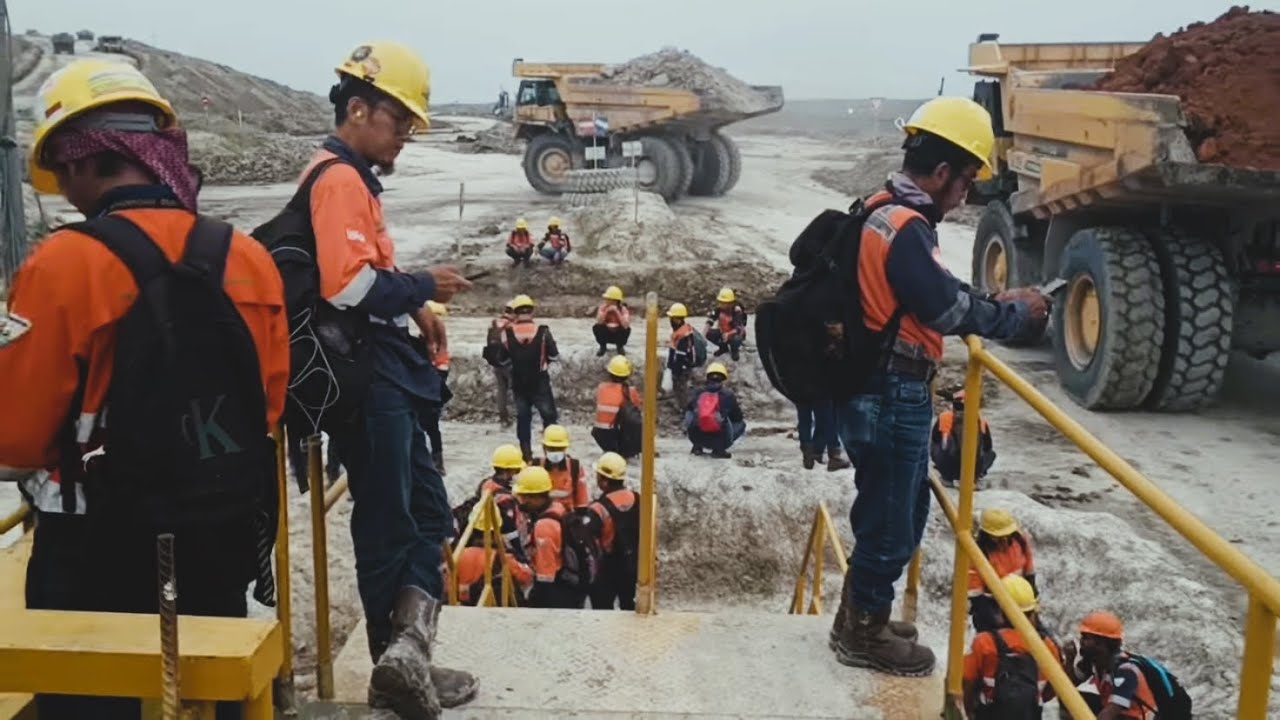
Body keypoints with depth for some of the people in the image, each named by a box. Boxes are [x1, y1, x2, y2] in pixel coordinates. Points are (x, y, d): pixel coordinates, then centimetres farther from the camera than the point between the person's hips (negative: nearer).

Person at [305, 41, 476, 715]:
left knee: (427, 516, 12)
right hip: (371, 381, -10)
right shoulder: (340, 180, -14)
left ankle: (404, 656, 12)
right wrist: (420, 286, -14)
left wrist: (409, 308, 11)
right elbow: (348, 284, -26)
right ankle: (401, 658, 12)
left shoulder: (348, 179, 19)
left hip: (385, 380, 10)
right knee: (388, 526, 0)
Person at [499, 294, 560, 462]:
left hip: (519, 382, 2)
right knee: (549, 415, 10)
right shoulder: (542, 331, -13)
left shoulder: (508, 333, -9)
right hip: (540, 382, -2)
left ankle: (527, 454, 15)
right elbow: (554, 355, -3)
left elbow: (502, 359, 0)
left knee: (523, 418, 13)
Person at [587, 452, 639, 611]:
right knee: (628, 606, 21)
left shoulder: (599, 508, -23)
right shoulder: (636, 500, -4)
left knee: (603, 612, 5)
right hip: (631, 565, 6)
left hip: (606, 568, -6)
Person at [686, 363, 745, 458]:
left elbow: (687, 411, 19)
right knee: (741, 423, 20)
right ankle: (719, 450, 1)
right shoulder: (728, 395, 1)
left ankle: (698, 446, 17)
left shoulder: (699, 393, 7)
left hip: (696, 438, 3)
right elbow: (738, 417, 10)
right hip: (718, 439, -3)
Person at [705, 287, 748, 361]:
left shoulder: (737, 311, -31)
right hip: (723, 331, 5)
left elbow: (739, 328, -39)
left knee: (736, 340, -39)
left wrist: (728, 334, -56)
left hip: (735, 333, -5)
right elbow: (711, 319, -11)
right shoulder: (719, 308, -14)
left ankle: (734, 350, 2)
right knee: (709, 334, -17)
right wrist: (707, 327, -33)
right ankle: (723, 347, 13)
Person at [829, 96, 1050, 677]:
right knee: (890, 520, 5)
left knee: (895, 512, 22)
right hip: (892, 398, -10)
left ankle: (861, 615, 36)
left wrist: (995, 303, 7)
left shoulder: (885, 213, 11)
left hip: (885, 393, 10)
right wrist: (1017, 315, -7)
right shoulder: (906, 228, -22)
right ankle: (865, 635, 21)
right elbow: (949, 308, -22)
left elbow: (936, 293, 16)